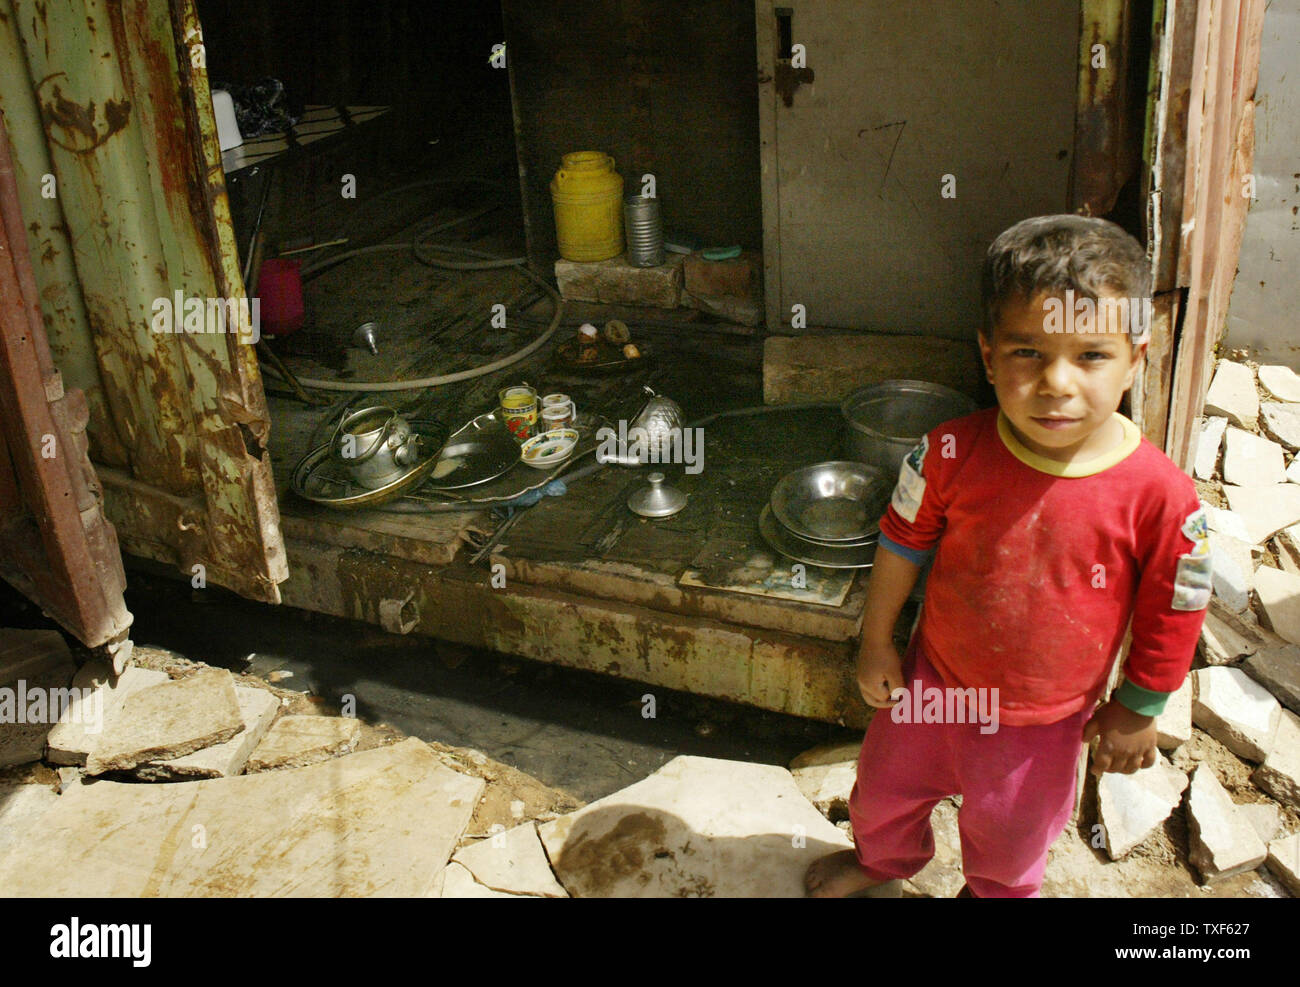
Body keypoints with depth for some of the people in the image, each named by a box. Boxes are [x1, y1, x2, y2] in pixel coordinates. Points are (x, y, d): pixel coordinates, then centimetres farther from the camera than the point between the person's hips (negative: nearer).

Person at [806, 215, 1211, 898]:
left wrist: (1135, 712, -1)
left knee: (1008, 846, 25)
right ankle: (882, 856, 62)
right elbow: (903, 542, -5)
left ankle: (991, 891, 60)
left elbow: (1172, 616, -12)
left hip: (1044, 721, -1)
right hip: (934, 684, 2)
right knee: (884, 788, 27)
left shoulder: (1159, 495, -27)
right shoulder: (954, 454, -23)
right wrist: (876, 642, 3)